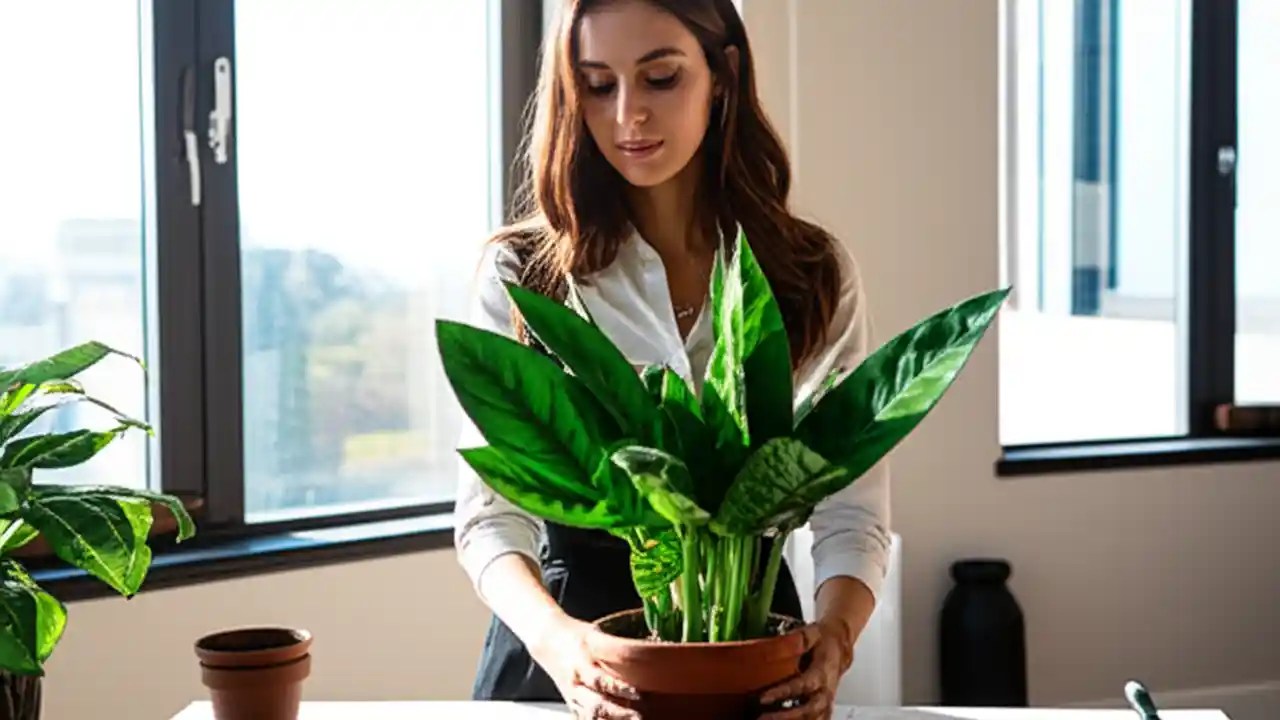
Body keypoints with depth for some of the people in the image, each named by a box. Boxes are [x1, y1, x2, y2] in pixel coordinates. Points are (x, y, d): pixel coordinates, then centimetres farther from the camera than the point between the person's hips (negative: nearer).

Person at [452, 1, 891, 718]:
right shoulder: (521, 275, -3)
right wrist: (553, 636, -29)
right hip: (570, 641, -1)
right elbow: (492, 507, -9)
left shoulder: (815, 273, 0)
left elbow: (851, 508, -5)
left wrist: (834, 635, -25)